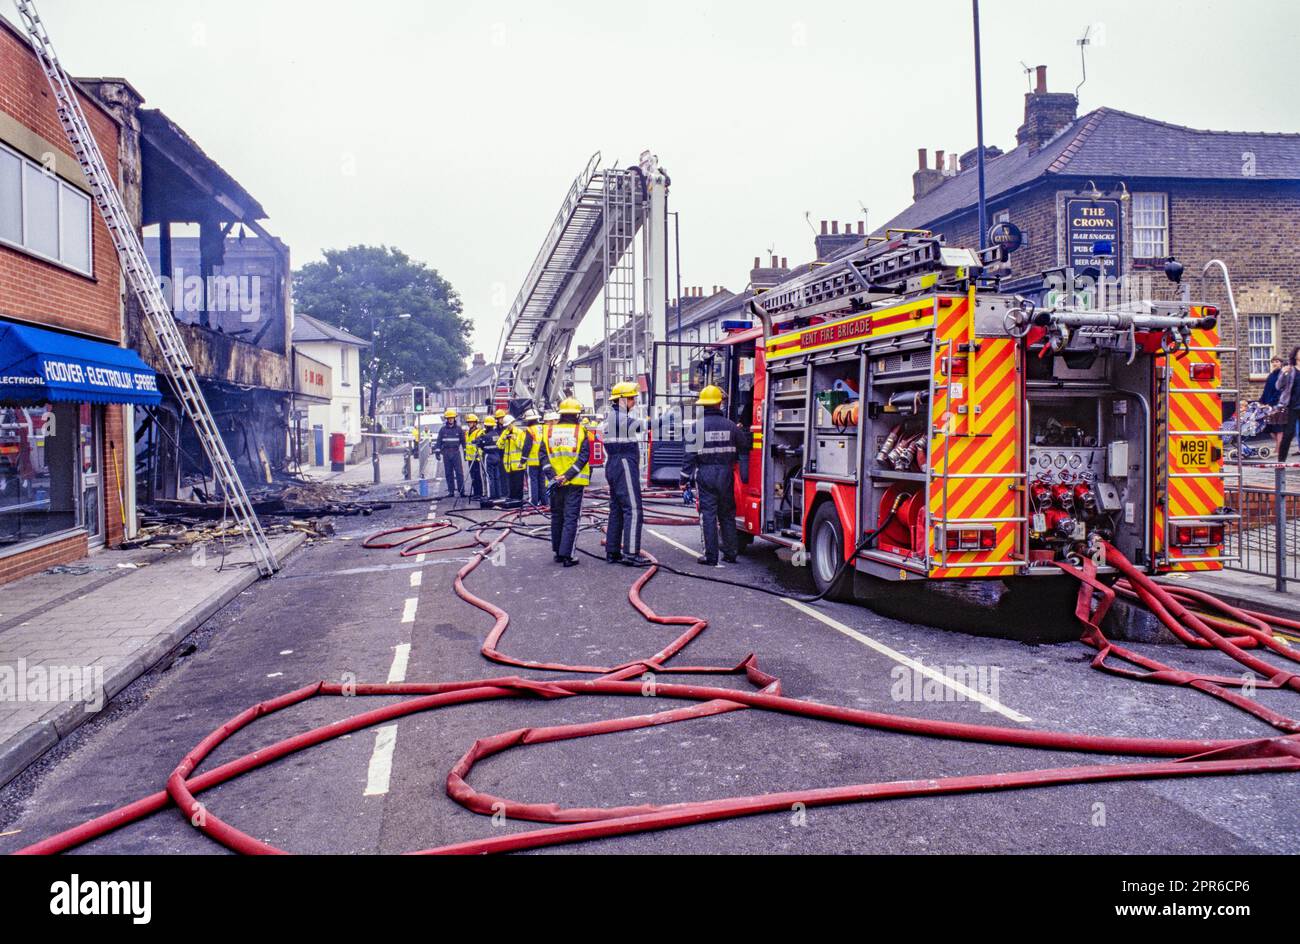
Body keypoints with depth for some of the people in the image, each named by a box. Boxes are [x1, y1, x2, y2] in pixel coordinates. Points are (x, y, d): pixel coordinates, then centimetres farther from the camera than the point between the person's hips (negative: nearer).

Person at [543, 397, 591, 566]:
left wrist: (553, 476, -8)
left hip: (555, 482, 3)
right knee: (571, 518, 0)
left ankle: (558, 553, 22)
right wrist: (568, 476, -14)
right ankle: (567, 555, -6)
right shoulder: (580, 432, -5)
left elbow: (544, 457, -2)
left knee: (556, 516, 16)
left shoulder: (549, 431, 4)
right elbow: (583, 457, -13)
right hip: (574, 483, -3)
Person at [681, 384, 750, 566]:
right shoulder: (731, 426, 4)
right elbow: (744, 450, 9)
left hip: (705, 474, -3)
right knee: (727, 514, 14)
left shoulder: (697, 426, -7)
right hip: (726, 475, 3)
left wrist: (684, 479, -4)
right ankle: (731, 553, 18)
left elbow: (690, 455, -9)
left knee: (708, 515, 1)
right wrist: (745, 476, 16)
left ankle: (711, 557, 1)